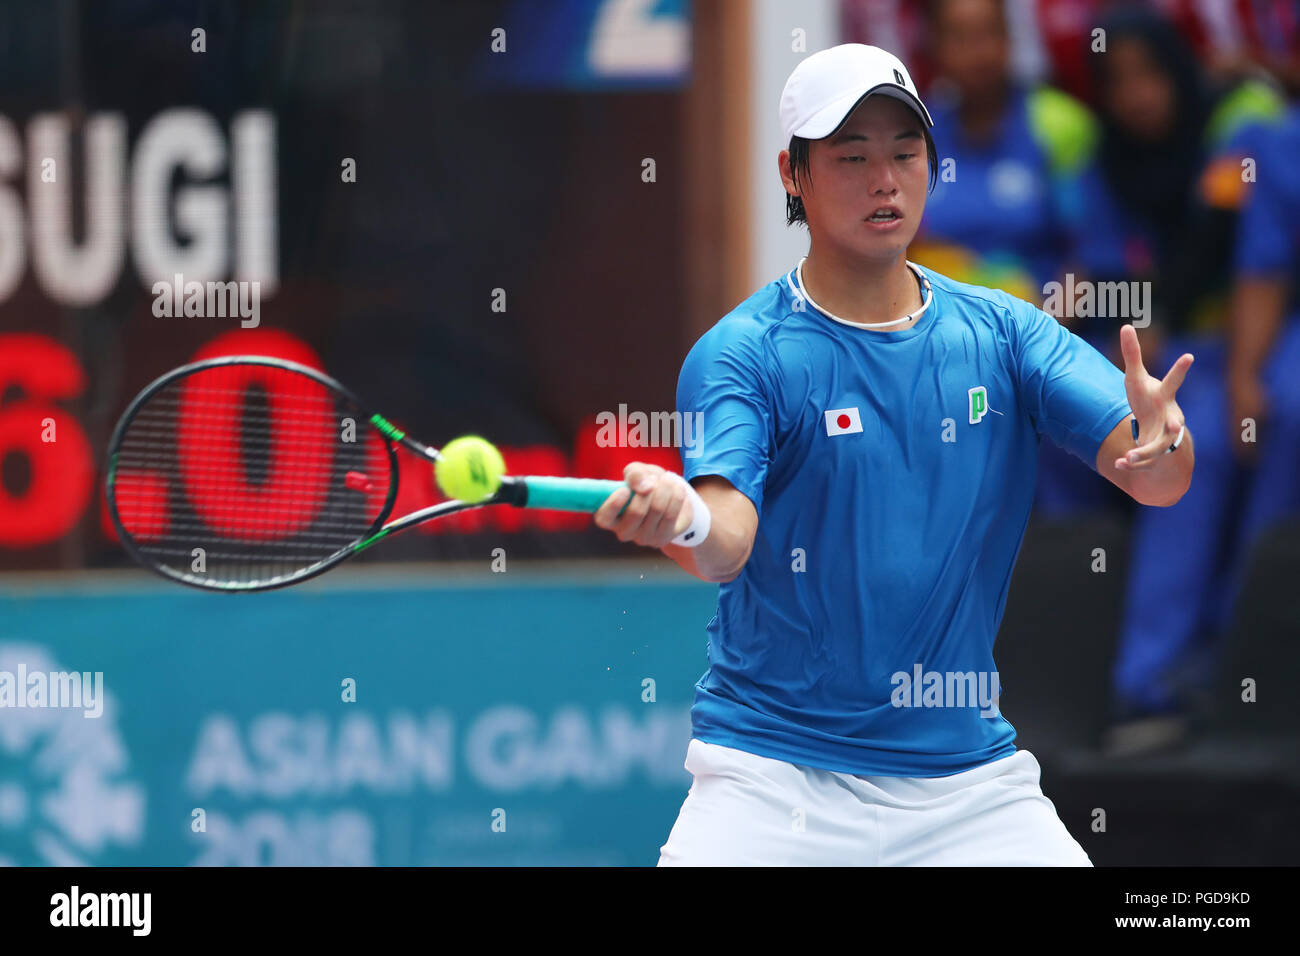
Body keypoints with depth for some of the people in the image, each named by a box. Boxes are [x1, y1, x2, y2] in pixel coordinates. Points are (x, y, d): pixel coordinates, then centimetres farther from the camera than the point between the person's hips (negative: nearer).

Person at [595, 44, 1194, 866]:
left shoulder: (1005, 334, 4)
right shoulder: (740, 353, -6)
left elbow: (1157, 480, -7)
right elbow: (728, 543, -21)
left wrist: (1161, 438, -31)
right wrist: (682, 521, -45)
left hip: (969, 779, 3)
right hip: (775, 771, -3)